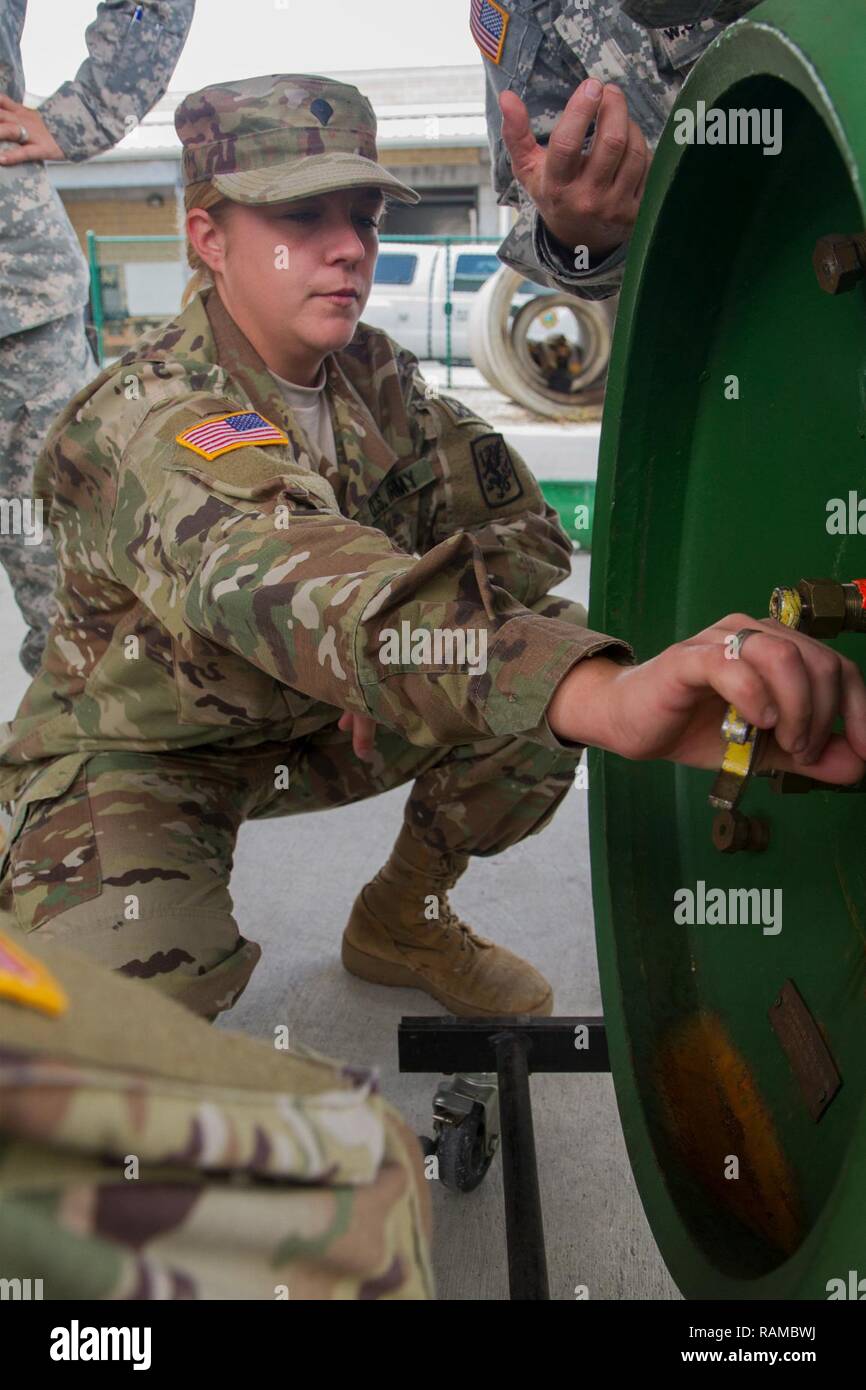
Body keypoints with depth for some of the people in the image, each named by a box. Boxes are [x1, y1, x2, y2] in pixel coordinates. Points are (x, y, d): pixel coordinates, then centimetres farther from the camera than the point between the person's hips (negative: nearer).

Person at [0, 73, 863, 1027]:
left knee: (548, 680, -15)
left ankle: (402, 920, 8)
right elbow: (285, 576, -50)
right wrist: (609, 696, -66)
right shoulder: (147, 418, -29)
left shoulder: (374, 375, -6)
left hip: (312, 731, 6)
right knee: (140, 977, -34)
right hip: (131, 756, -5)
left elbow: (521, 526, -3)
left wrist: (396, 663, -24)